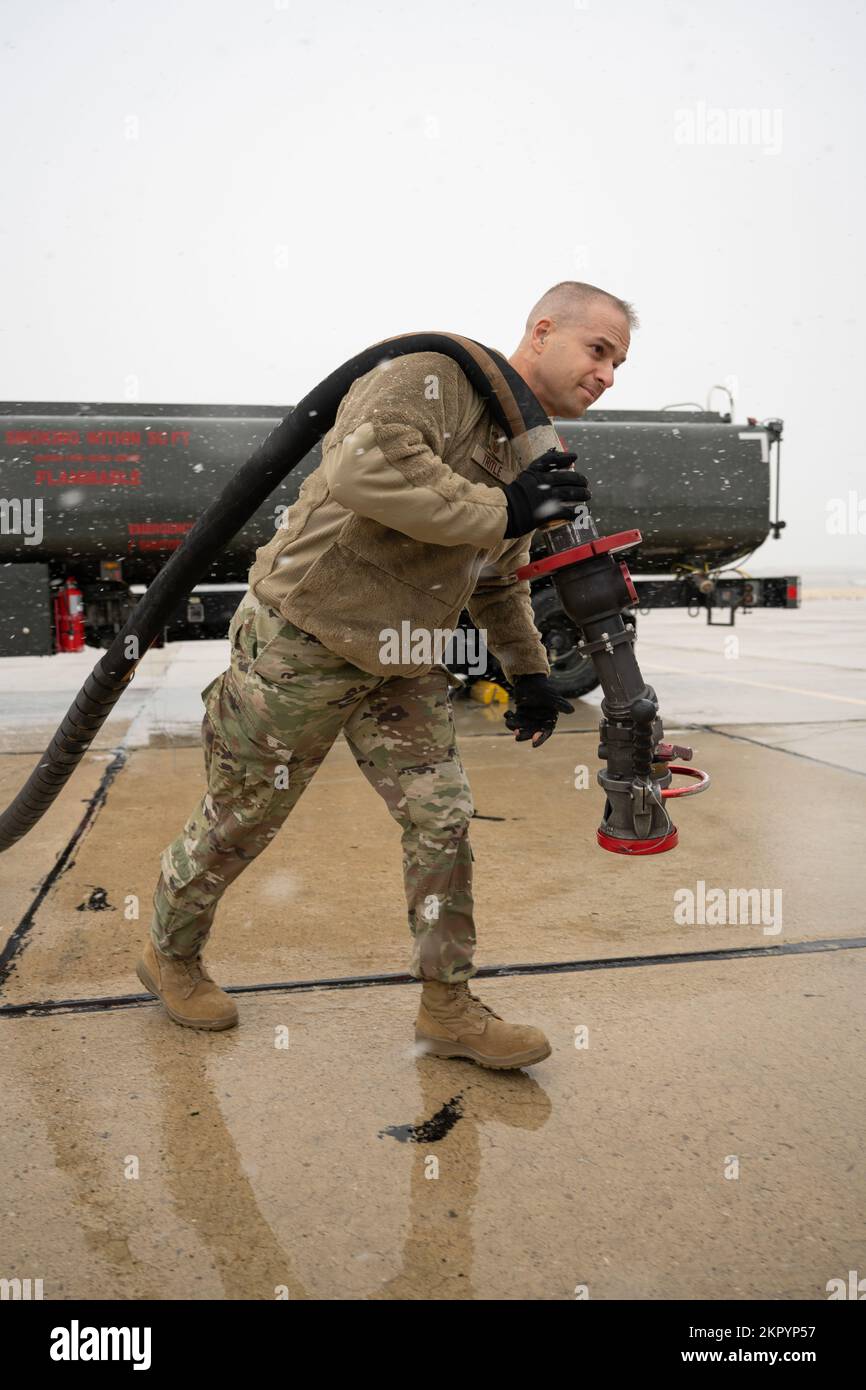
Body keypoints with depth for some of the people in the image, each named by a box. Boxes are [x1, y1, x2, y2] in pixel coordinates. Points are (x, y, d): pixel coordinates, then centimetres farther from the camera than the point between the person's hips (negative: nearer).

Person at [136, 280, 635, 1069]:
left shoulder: (532, 451, 11)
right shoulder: (436, 374, -17)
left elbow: (499, 581, 23)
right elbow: (366, 469, -36)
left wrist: (529, 671, 20)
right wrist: (502, 511, -30)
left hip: (403, 663, 8)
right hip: (305, 637, -7)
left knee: (443, 818, 3)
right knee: (242, 818, 9)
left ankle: (449, 1008, 18)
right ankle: (172, 955, 35)